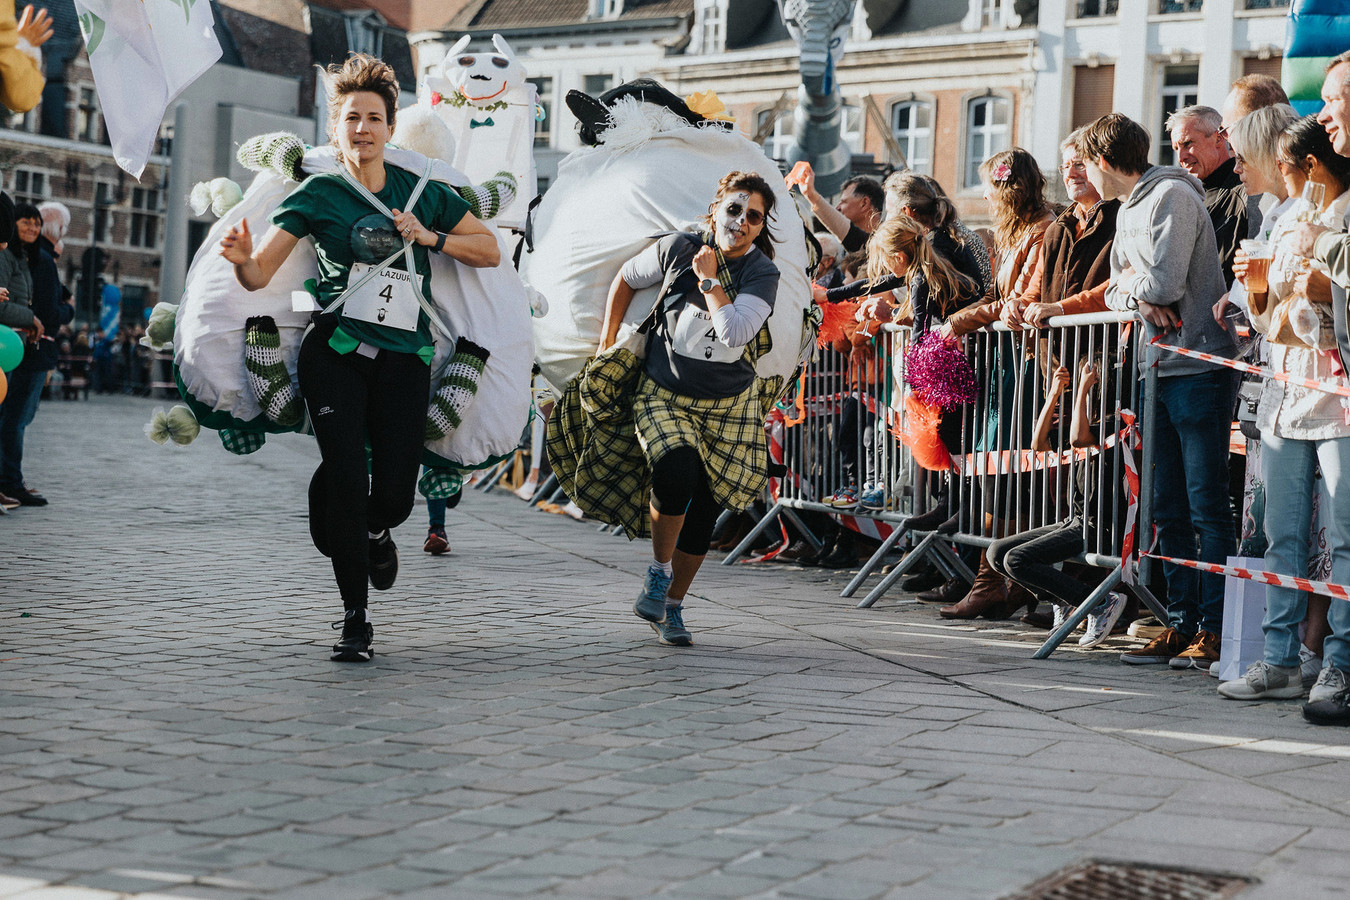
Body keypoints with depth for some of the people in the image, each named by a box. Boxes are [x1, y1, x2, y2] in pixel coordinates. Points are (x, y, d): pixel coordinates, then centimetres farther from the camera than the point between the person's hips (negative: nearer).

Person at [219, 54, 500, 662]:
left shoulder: (422, 193, 10)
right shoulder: (317, 195, 3)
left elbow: (490, 252, 14)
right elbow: (259, 274, -5)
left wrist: (430, 237, -1)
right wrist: (241, 257, -28)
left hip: (403, 358, 2)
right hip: (334, 353, -1)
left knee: (393, 494, -7)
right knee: (344, 475, -15)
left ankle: (375, 531, 33)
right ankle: (355, 619, -2)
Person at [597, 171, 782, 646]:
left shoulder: (763, 274, -10)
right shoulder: (678, 249, -8)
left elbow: (734, 332, -26)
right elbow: (625, 279, 10)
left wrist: (710, 279, -18)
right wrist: (607, 343, 9)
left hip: (728, 408, 1)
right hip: (663, 395, -1)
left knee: (704, 511, 4)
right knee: (676, 471, -29)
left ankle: (672, 607, 24)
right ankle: (658, 570, -4)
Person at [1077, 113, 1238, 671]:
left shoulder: (1172, 196, -8)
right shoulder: (1127, 211, 20)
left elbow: (1165, 282, -18)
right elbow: (1115, 292, 14)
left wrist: (1132, 281, 2)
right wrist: (1140, 298, -7)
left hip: (1199, 368, -9)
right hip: (1157, 371, 9)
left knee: (1206, 505, -7)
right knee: (1167, 509, 8)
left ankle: (1215, 629, -4)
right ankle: (1181, 624, 13)